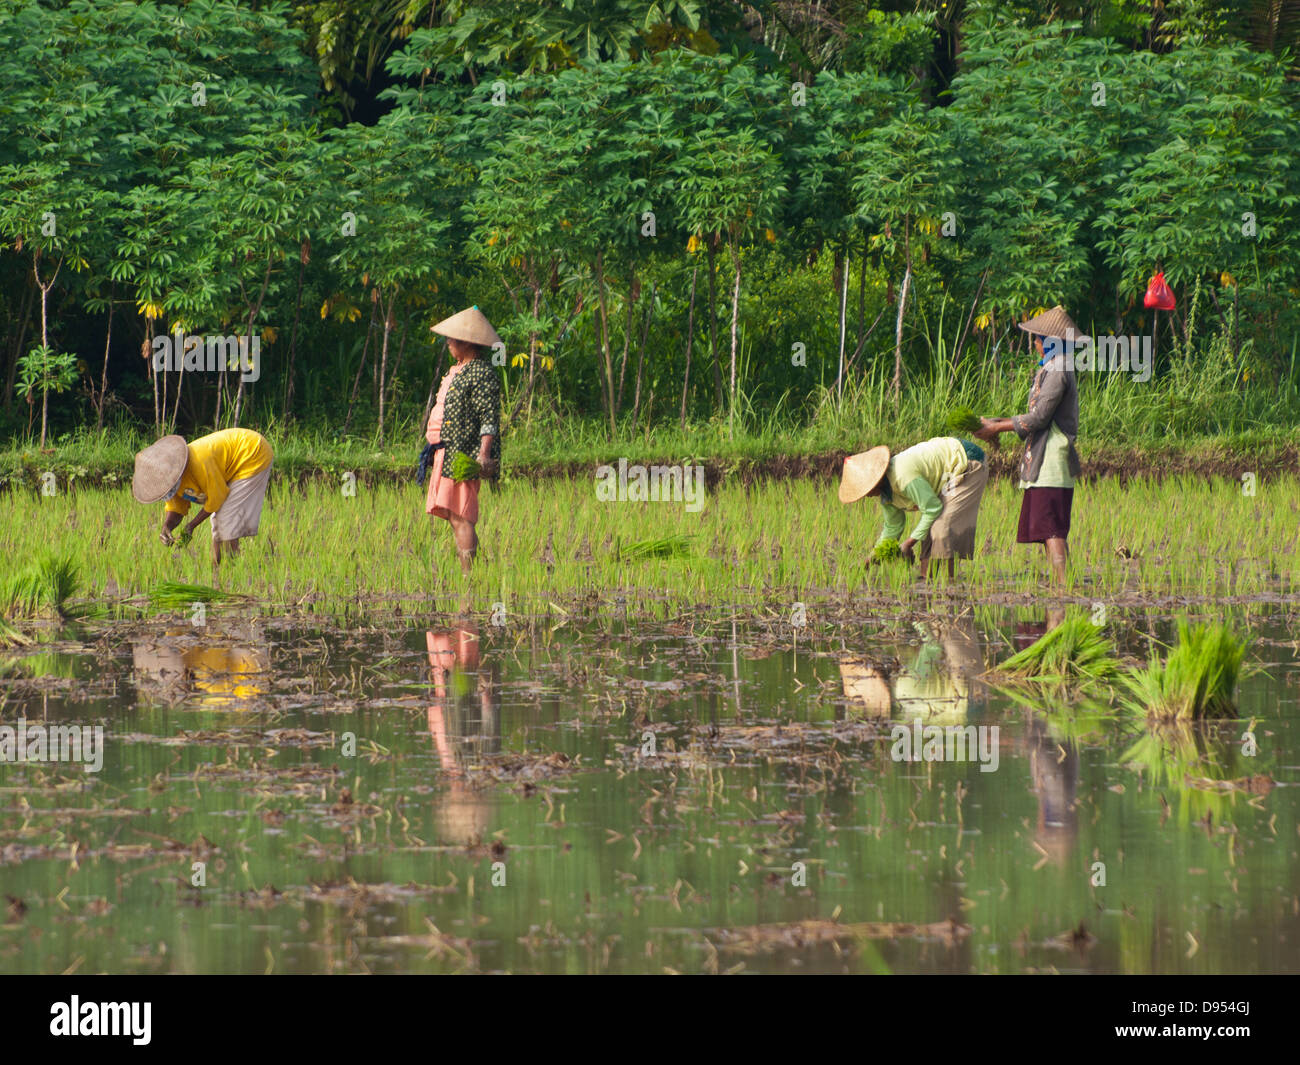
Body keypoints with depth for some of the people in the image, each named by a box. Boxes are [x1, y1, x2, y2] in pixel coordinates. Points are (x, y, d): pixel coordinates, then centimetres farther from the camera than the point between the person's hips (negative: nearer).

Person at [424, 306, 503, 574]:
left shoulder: (482, 374, -11)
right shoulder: (457, 371, 20)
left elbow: (489, 418, -17)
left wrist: (484, 454, -26)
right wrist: (432, 448, 25)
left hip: (463, 456, -10)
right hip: (446, 453, 10)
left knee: (460, 517, -13)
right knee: (452, 515, 8)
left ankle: (467, 573, -14)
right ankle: (464, 572, 10)